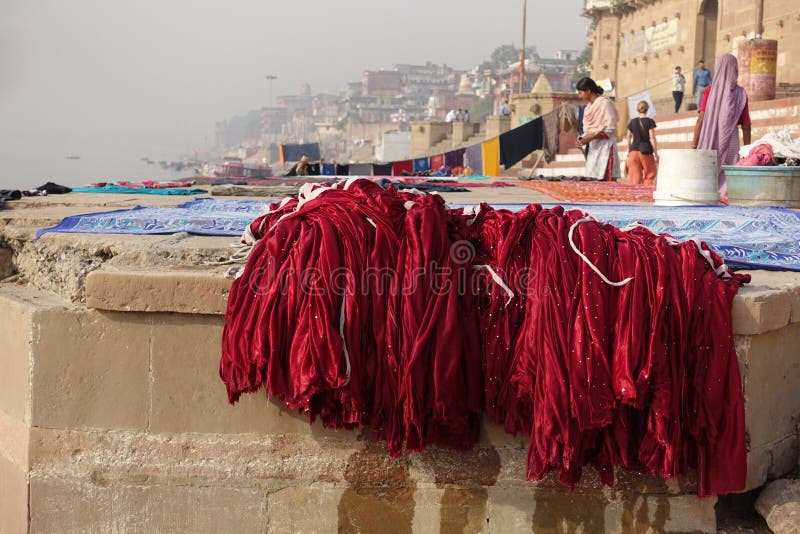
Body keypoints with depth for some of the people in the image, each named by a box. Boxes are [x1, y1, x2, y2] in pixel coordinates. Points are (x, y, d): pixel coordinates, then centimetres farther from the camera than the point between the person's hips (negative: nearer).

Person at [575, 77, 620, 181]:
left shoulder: (605, 103, -7)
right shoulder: (590, 106, 17)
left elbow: (610, 129, -12)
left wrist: (590, 138, -18)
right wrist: (583, 139, 3)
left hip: (604, 148, -8)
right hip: (593, 149, 8)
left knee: (606, 180, -11)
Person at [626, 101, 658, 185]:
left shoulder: (632, 122, 7)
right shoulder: (650, 122, -4)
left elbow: (629, 138, 11)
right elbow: (652, 139, -6)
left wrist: (628, 152, 22)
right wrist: (656, 154, -2)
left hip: (634, 151, 3)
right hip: (646, 152, -3)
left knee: (635, 177, 2)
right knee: (650, 175, 11)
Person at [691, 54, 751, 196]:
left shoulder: (710, 91, -2)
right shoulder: (741, 93, 3)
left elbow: (700, 121, -7)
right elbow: (746, 126, 4)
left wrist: (693, 146, -4)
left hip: (709, 143, -1)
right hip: (731, 143, 1)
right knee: (726, 183, 2)